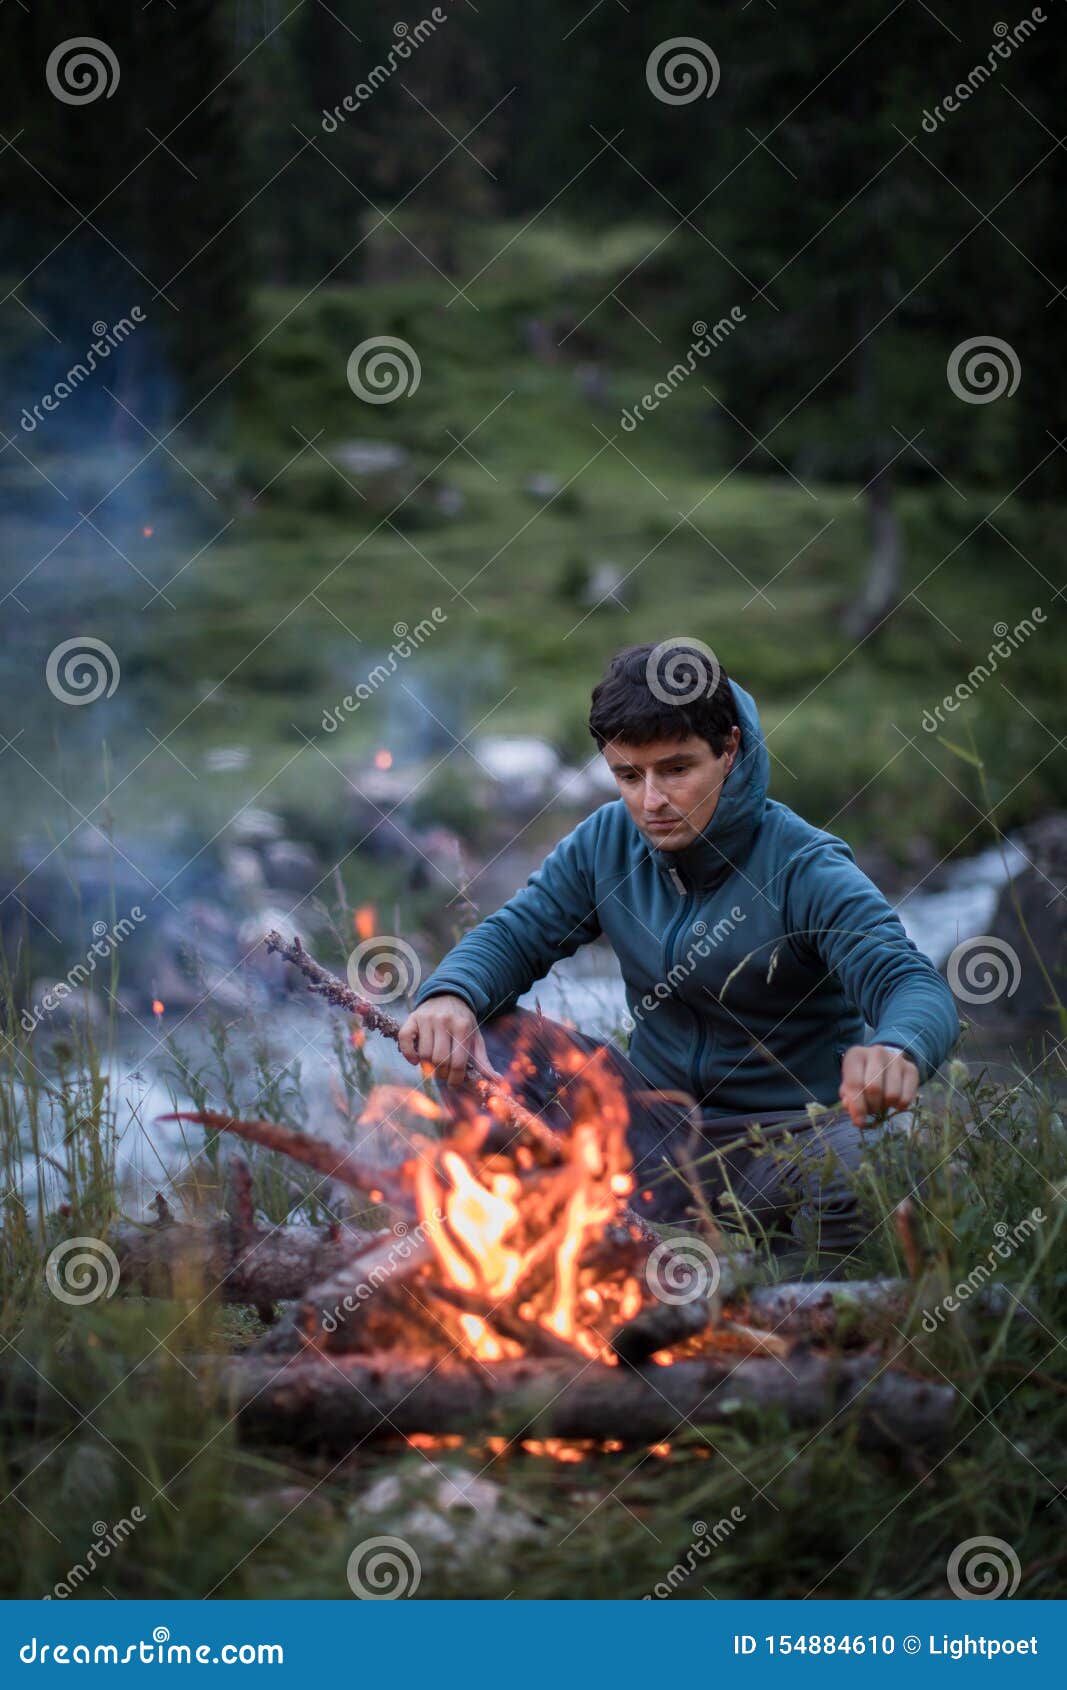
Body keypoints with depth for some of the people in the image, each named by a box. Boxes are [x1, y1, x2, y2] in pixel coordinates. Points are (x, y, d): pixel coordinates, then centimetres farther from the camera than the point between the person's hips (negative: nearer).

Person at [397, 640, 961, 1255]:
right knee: (474, 1037, -13)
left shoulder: (807, 871, -18)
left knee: (857, 1173, -40)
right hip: (656, 1131, 5)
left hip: (786, 1140, -4)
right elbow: (514, 935, 2)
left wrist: (897, 1050, -57)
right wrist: (449, 994, -25)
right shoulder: (607, 842, 0)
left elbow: (920, 988, -29)